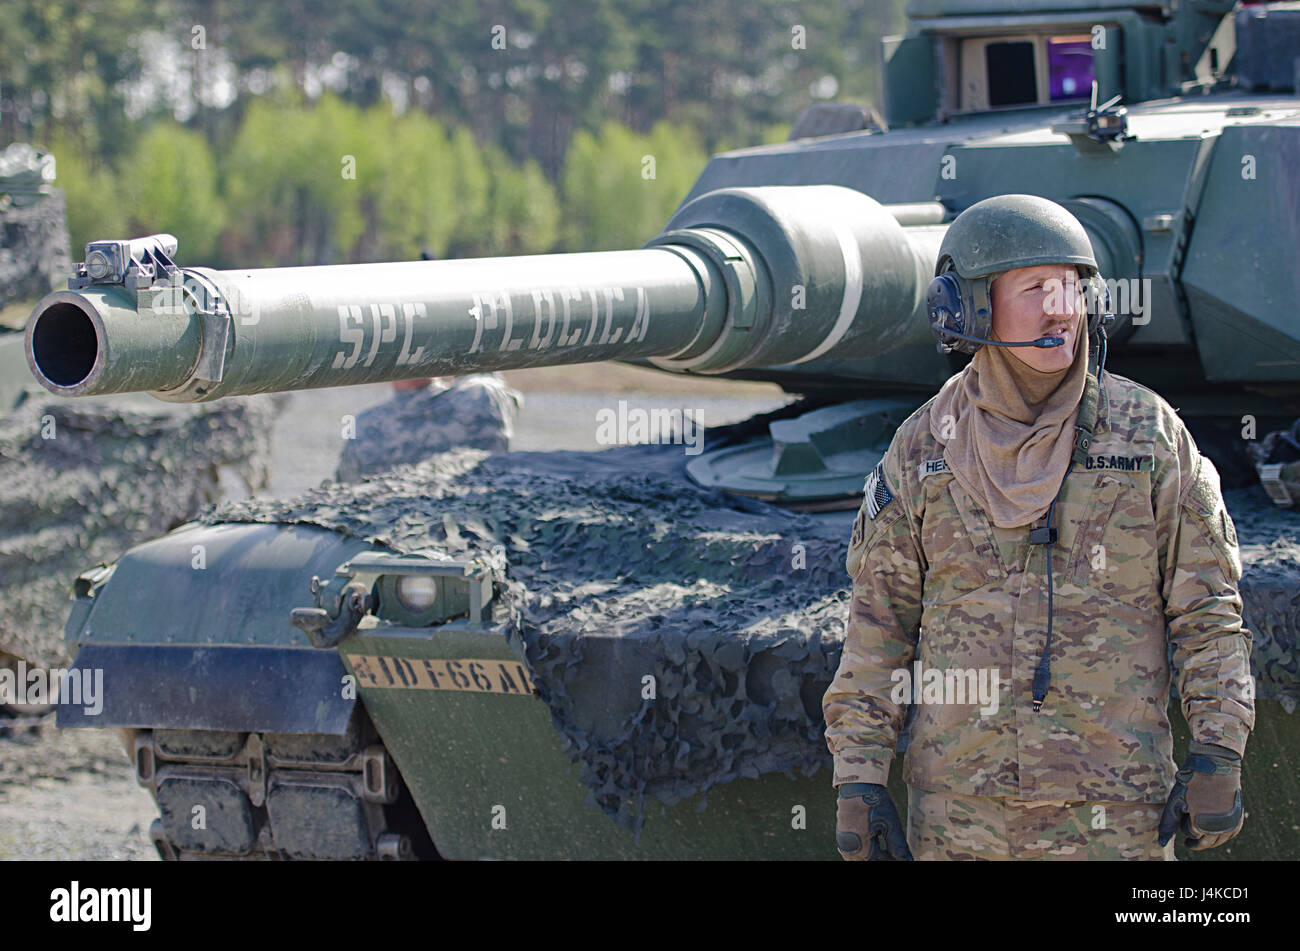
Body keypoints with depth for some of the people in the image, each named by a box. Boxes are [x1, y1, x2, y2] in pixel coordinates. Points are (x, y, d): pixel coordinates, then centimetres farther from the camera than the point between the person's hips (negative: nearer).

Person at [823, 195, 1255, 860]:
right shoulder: (922, 449, 4)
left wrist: (1218, 756, -6)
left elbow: (1205, 605, 3)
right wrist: (859, 778, 0)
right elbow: (879, 622, 6)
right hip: (959, 806, 1)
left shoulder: (1147, 431, 2)